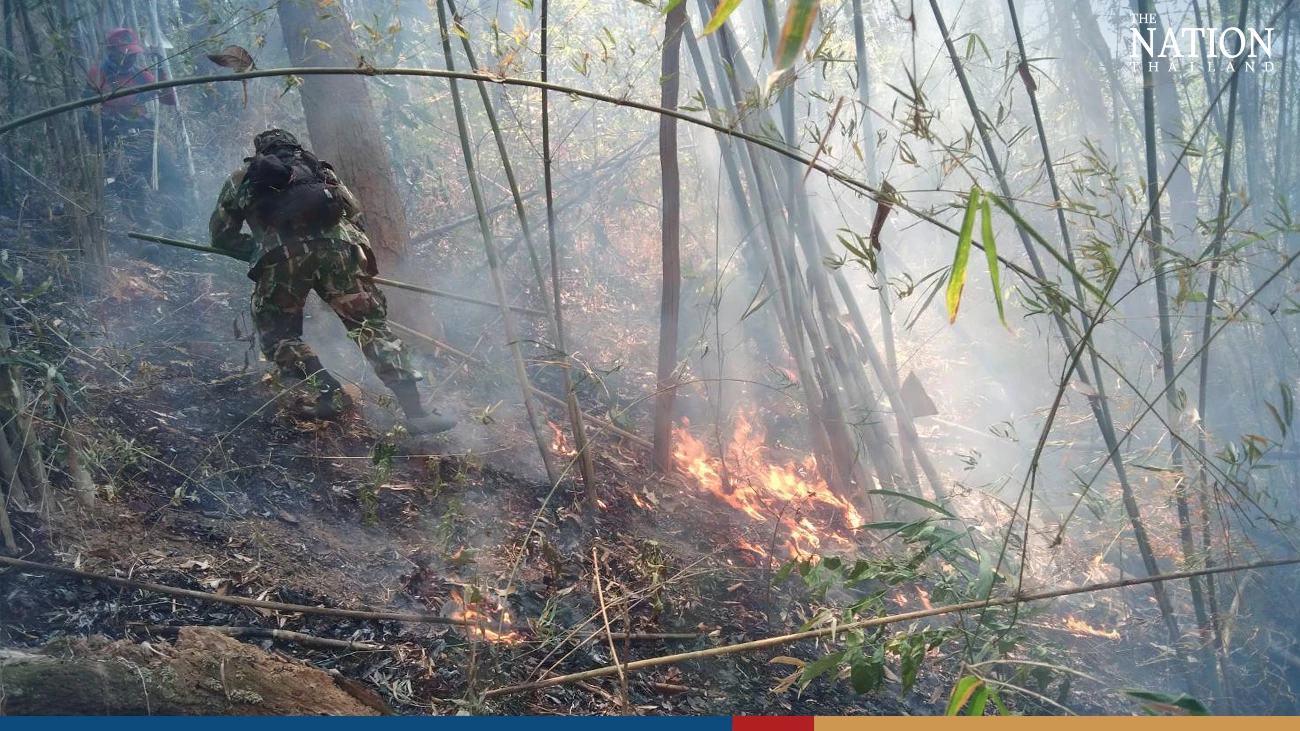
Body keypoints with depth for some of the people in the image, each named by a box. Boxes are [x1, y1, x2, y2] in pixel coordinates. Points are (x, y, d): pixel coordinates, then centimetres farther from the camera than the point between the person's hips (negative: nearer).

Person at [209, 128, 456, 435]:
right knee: (373, 326, 8)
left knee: (278, 335, 17)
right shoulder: (318, 168, 35)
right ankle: (415, 411, -5)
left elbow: (221, 236, 30)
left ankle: (331, 393, -2)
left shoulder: (242, 178, 31)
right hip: (337, 243, 2)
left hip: (282, 253, -1)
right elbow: (355, 213, 27)